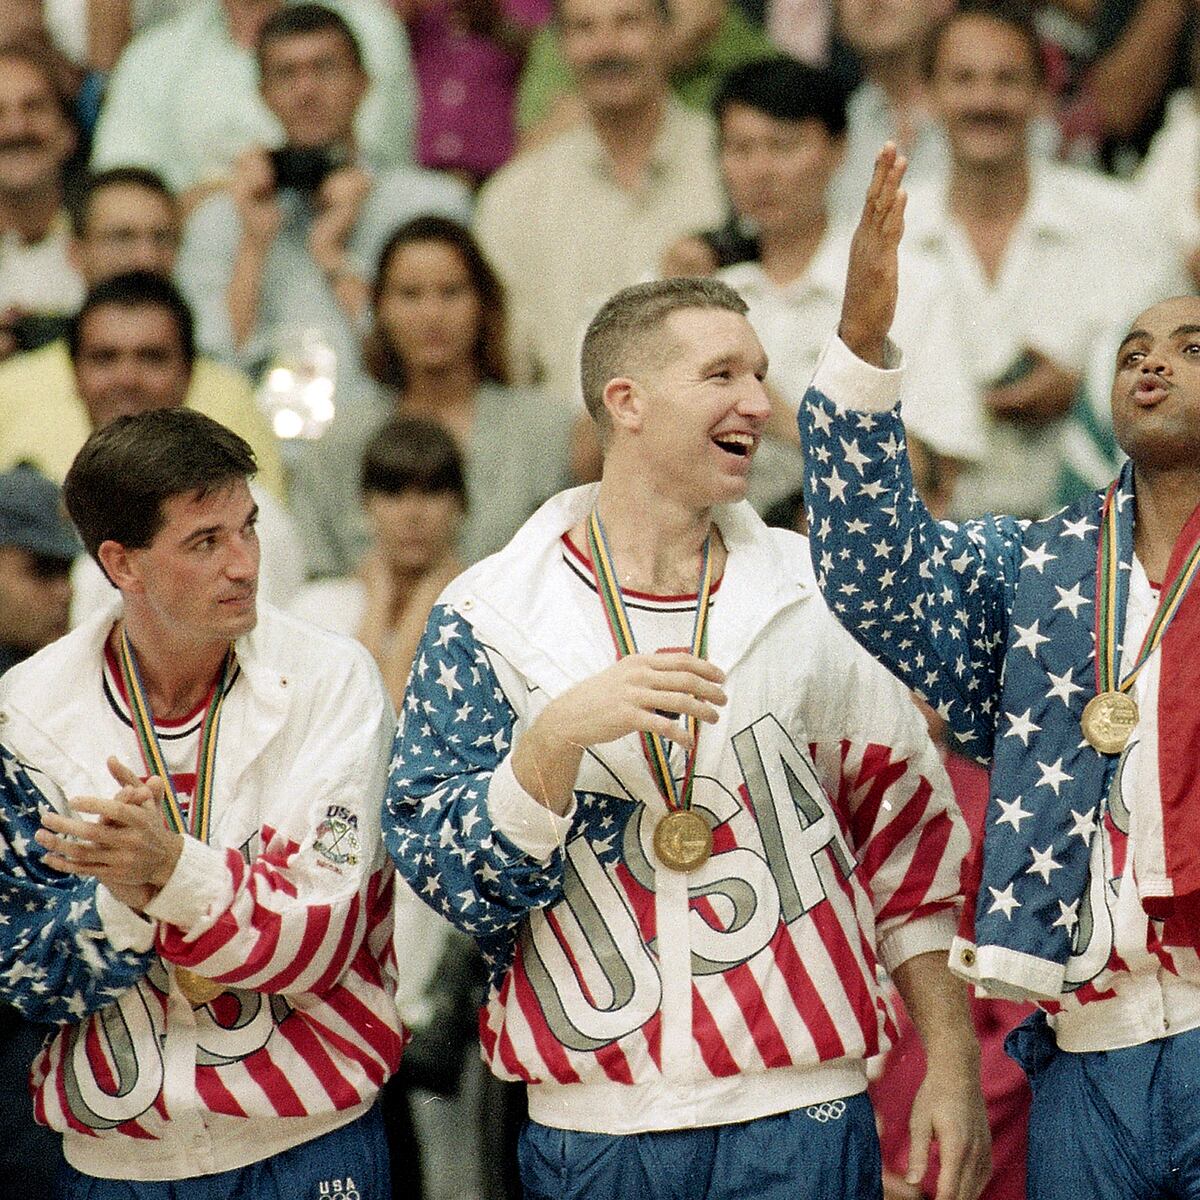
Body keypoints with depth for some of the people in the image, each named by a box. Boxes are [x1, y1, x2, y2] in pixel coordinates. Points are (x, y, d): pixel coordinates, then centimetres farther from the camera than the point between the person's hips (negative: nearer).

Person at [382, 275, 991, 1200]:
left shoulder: (813, 596, 6)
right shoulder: (492, 615, 0)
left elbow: (909, 830, 10)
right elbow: (443, 872, -7)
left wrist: (953, 1068, 6)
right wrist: (558, 735, -23)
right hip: (592, 1122, -1)